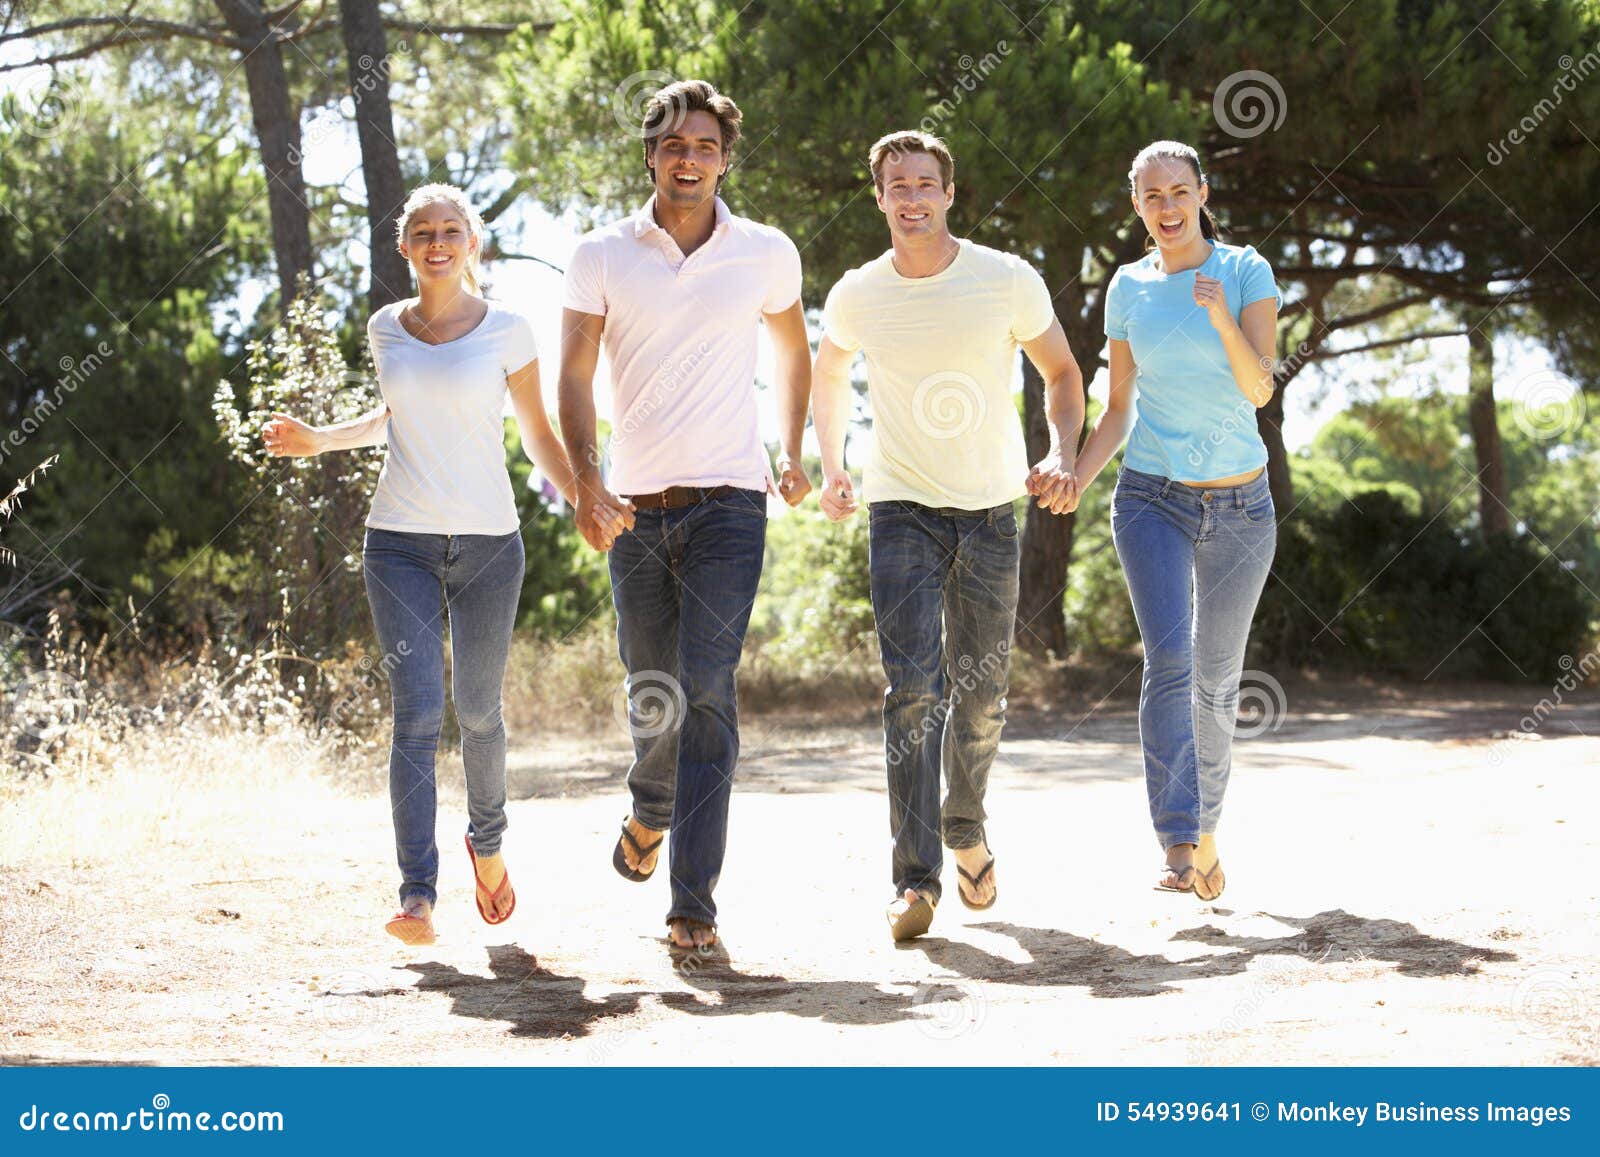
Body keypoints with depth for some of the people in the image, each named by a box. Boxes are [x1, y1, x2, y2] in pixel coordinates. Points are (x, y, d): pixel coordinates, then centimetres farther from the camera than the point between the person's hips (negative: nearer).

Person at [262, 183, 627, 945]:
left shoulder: (506, 332, -1)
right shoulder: (386, 330, 8)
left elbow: (539, 434, 6)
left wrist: (585, 503, -8)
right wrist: (319, 440, 13)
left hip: (488, 544, -1)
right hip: (400, 544, 1)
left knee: (477, 711, 8)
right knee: (417, 712, -11)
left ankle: (486, 841, 38)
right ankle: (418, 898, -17)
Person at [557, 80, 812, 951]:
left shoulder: (767, 255, 5)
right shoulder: (601, 256, 3)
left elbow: (793, 350, 23)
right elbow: (575, 375, -2)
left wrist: (791, 454, 18)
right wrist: (587, 477, -16)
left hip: (728, 503, -1)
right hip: (636, 508, 1)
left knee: (707, 690, -13)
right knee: (651, 690, 11)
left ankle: (693, 902, -13)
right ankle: (651, 813, 45)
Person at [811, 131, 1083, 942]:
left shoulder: (1010, 282, -5)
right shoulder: (856, 296, -1)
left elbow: (1062, 374, 8)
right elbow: (829, 374, 21)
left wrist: (1062, 454, -9)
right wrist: (830, 466, 10)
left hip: (990, 511, 1)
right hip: (901, 510, -1)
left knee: (980, 694, 9)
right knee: (913, 689, -15)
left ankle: (966, 830, 37)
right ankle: (915, 879, -17)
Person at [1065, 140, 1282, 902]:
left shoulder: (1246, 272, -4)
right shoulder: (1128, 289, 3)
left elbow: (1260, 389, -14)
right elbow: (1119, 409, 8)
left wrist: (1222, 317, -30)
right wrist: (1075, 478, -9)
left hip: (1240, 503, 0)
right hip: (1153, 497, 0)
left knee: (1217, 678, 9)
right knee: (1169, 659, -18)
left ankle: (1206, 831, 27)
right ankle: (1178, 846, -24)